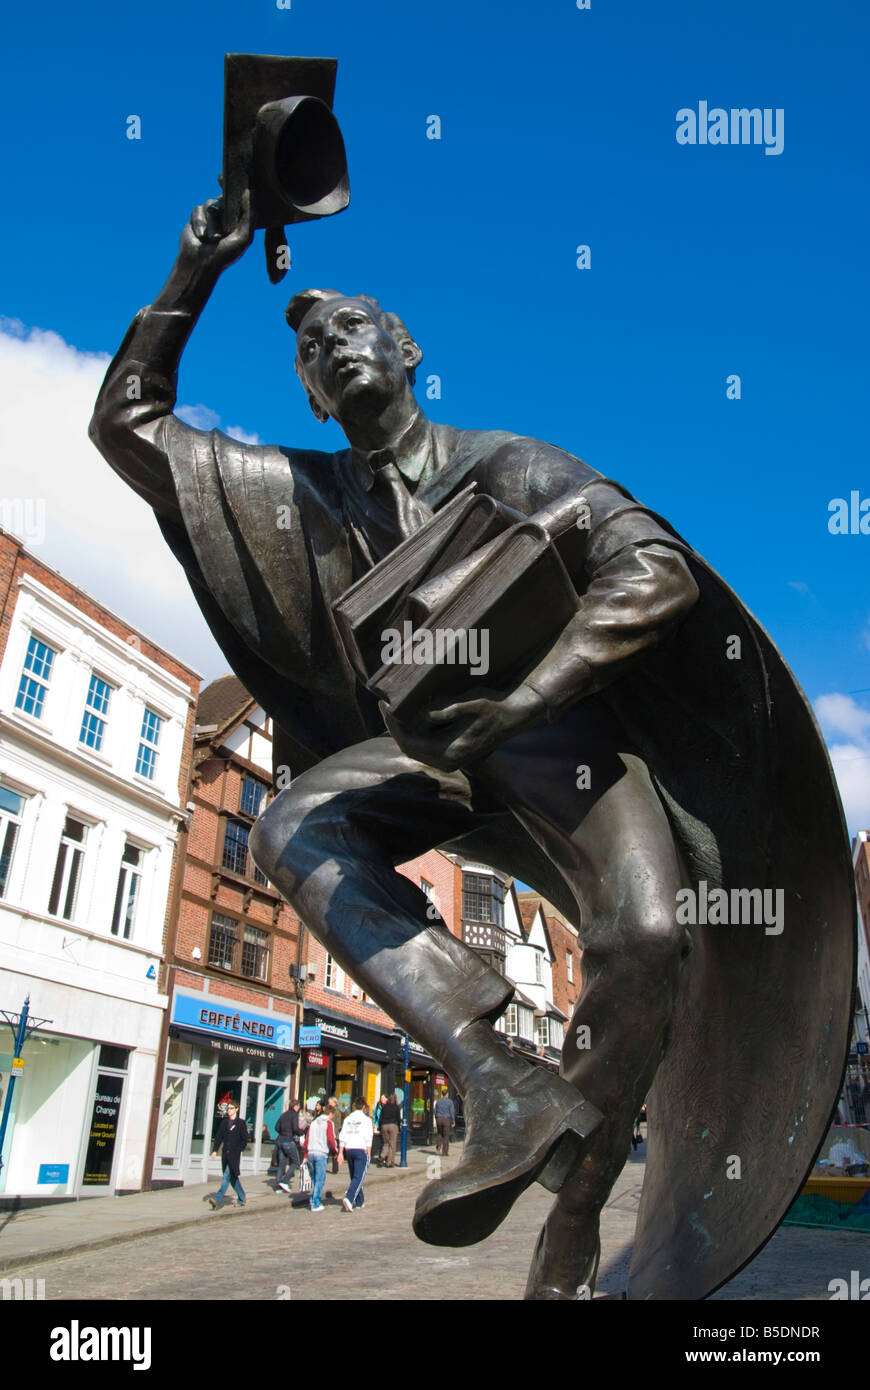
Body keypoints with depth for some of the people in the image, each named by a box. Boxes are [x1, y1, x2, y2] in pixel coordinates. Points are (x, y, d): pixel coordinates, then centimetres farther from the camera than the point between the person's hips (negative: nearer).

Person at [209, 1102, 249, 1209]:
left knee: (227, 1176, -14)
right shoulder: (224, 1122, 11)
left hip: (234, 1154, -5)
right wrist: (215, 1150, 0)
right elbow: (218, 1136, 10)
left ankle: (218, 1200, -19)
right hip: (225, 1153, 6)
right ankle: (242, 1199, 25)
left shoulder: (241, 1123, -2)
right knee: (232, 1177, 12)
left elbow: (245, 1140, -2)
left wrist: (237, 1150, -11)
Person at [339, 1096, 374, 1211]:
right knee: (358, 1177, -6)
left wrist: (340, 1153, 8)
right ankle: (348, 1198, -24)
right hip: (361, 1150, -5)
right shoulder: (366, 1119, -5)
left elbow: (342, 1138, 6)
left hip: (349, 1149, 5)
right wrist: (369, 1154, -5)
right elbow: (368, 1139, -9)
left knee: (354, 1176, 16)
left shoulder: (348, 1119, 9)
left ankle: (359, 1202, 23)